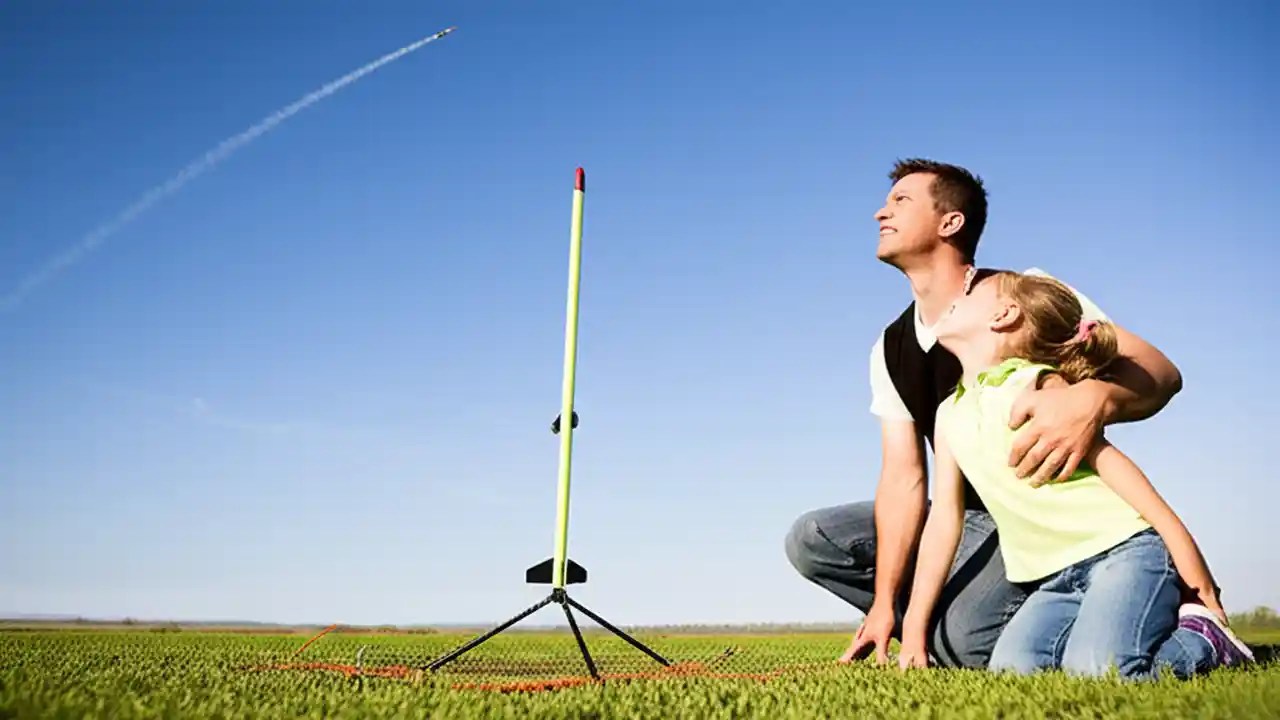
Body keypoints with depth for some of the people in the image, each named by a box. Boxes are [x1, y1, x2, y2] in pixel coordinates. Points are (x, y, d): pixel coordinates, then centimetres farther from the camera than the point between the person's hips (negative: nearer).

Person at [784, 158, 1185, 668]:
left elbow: (1158, 370, -25)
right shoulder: (889, 350, 2)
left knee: (965, 637, -31)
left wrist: (1093, 399, -51)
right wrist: (885, 602, -19)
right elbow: (903, 477, -6)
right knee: (812, 539, -7)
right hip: (970, 518, 6)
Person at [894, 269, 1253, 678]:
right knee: (1011, 664, -17)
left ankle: (1205, 639, 3)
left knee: (1095, 667, -27)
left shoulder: (1036, 384, -6)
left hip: (1124, 549, -6)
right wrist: (913, 628, 8)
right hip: (1058, 579, 6)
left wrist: (1178, 540, -17)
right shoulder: (949, 415, 12)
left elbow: (1105, 458, -9)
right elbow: (945, 518, 11)